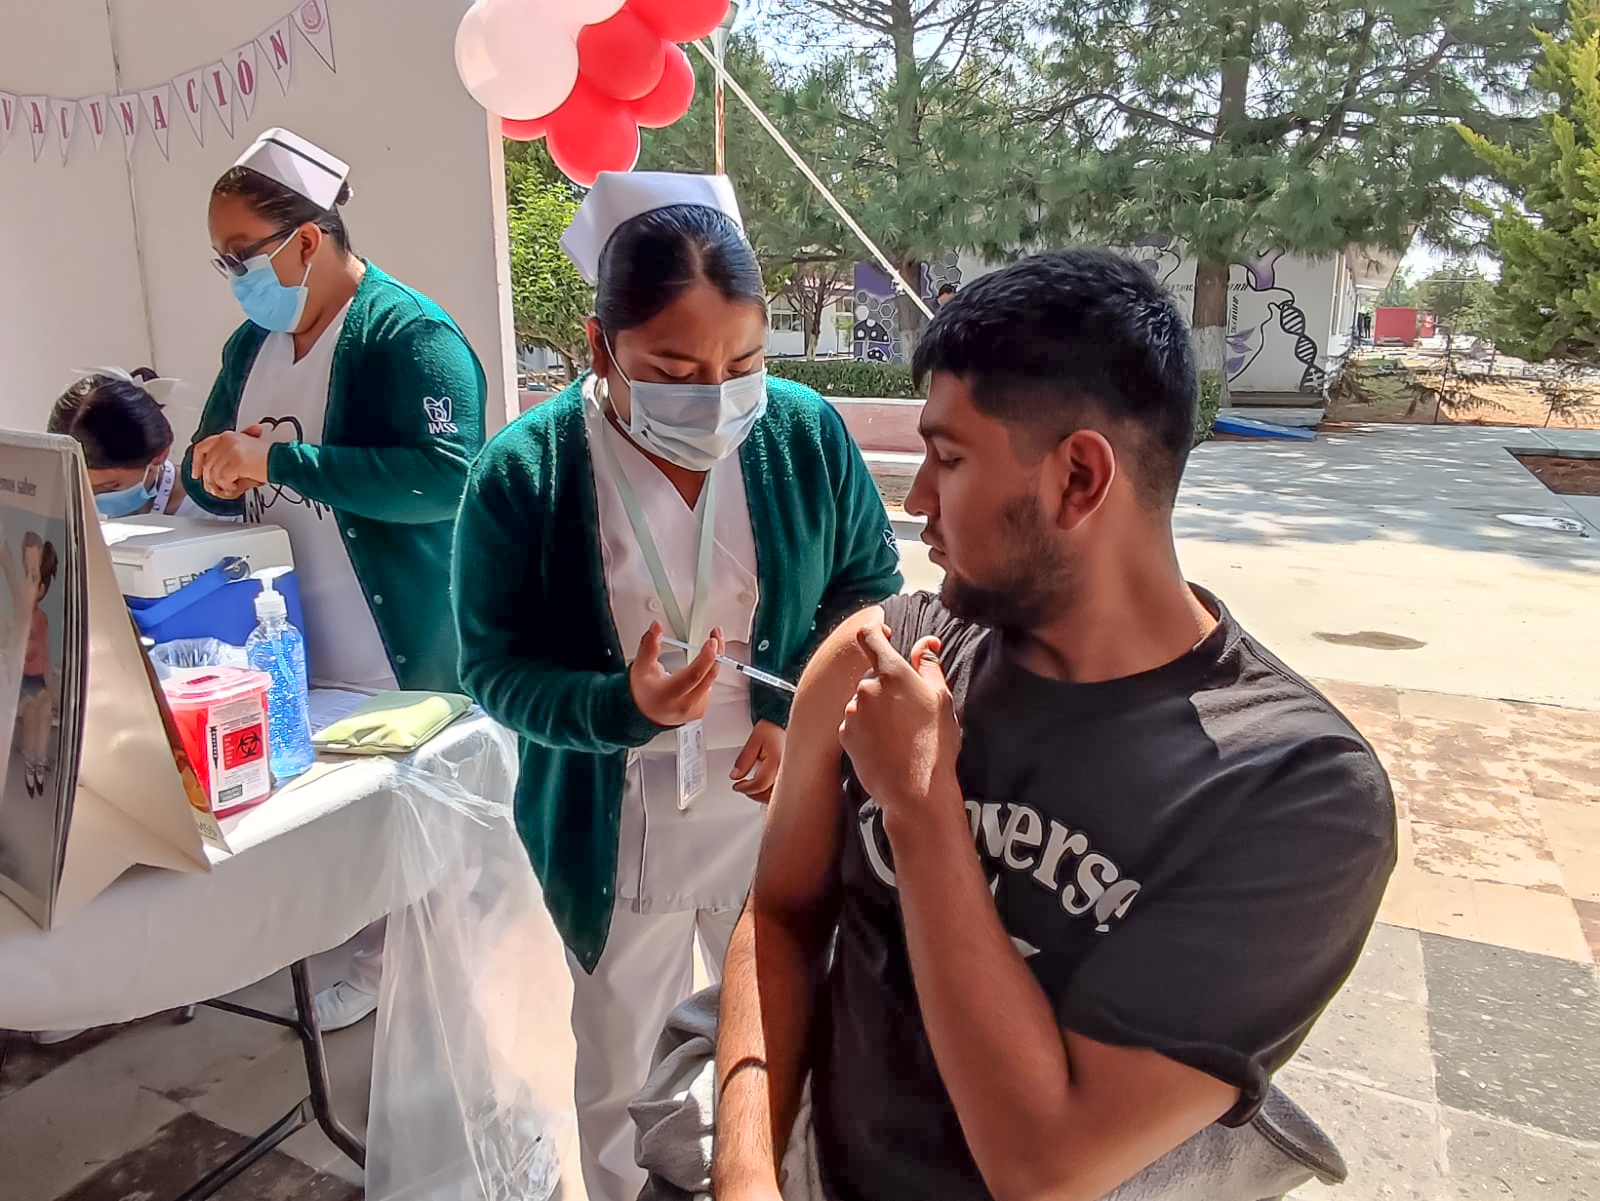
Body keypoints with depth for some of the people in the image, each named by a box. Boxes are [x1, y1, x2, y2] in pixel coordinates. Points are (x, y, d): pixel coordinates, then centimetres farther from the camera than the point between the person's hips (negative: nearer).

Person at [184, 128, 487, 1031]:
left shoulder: (409, 334, -14)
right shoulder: (253, 343, 12)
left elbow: (446, 478, -28)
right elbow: (211, 474, 19)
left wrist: (277, 463, -27)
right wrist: (216, 472, -7)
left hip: (394, 655, -7)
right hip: (284, 647, 8)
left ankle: (385, 966, 29)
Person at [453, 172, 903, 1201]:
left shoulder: (809, 434, -12)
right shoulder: (522, 474, -17)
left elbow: (870, 580, 0)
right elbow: (495, 668, -11)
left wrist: (800, 708, -14)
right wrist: (621, 708, -30)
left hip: (777, 810, 2)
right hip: (615, 834, -1)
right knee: (621, 1075, 23)